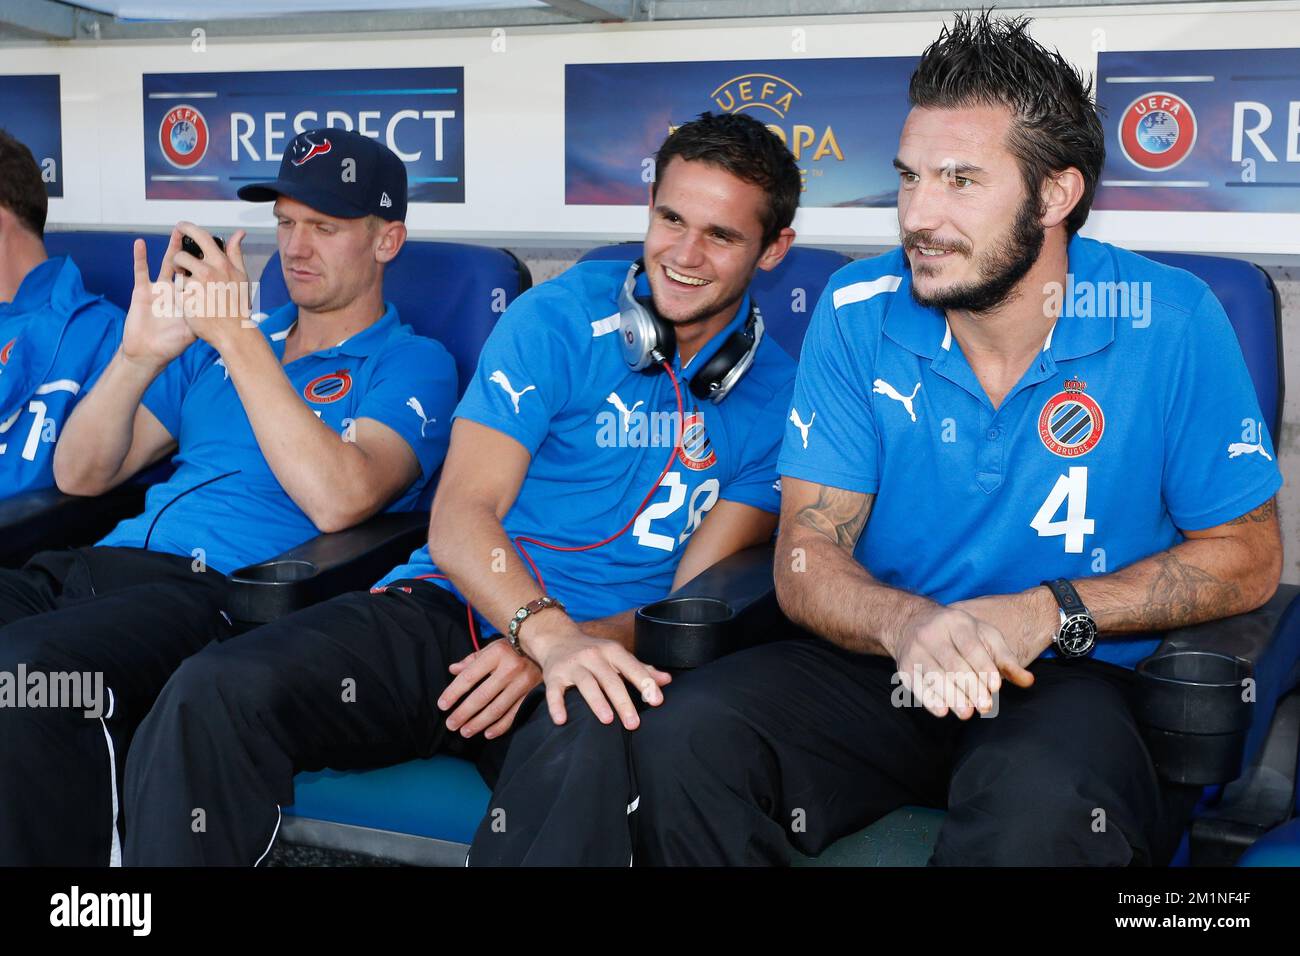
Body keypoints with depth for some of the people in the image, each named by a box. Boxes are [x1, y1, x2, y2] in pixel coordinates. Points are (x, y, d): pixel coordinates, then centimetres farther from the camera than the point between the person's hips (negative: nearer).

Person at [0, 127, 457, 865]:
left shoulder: (412, 365, 6)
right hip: (107, 561, 6)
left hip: (228, 588, -6)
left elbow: (337, 500, -15)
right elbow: (80, 476, 19)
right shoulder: (215, 342, 24)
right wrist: (138, 355, 1)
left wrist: (240, 340, -12)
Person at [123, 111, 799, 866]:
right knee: (220, 692, -26)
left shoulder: (776, 395, 7)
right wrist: (550, 631, -27)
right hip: (451, 613, 1)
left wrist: (545, 657, -16)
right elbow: (459, 519, -6)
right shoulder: (558, 321, 3)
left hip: (593, 660, -1)